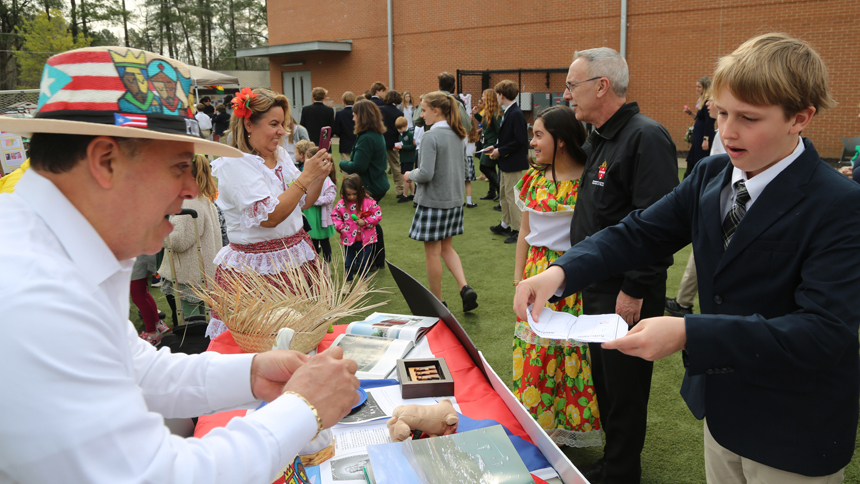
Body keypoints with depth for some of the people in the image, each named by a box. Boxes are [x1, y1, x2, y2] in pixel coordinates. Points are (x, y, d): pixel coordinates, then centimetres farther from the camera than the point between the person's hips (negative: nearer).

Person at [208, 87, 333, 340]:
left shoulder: (280, 154, 9)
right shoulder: (234, 164, -14)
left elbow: (304, 203, 17)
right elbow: (269, 216, -23)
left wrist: (320, 176, -1)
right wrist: (305, 176, -21)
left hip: (297, 258, 7)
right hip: (258, 268, -7)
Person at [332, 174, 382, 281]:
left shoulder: (368, 202, -12)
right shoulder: (341, 203, -6)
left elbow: (378, 215, -7)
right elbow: (335, 215, 8)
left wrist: (365, 222, -19)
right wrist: (340, 227, -7)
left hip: (365, 240, -2)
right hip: (348, 240, 2)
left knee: (363, 263, 13)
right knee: (348, 262, 16)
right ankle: (348, 282, 33)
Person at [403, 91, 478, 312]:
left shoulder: (431, 136, -18)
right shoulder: (458, 135, 6)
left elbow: (426, 174, -24)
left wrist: (410, 175, -3)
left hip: (433, 201, -8)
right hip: (454, 200, 8)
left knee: (432, 253, 6)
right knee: (446, 247, 21)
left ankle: (437, 301, 18)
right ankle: (465, 288, 7)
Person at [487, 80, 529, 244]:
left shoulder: (516, 114, -19)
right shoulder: (507, 112, 11)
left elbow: (519, 141, -23)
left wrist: (501, 151, -18)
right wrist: (496, 147, 6)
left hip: (513, 163, -11)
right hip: (506, 163, 11)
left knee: (512, 196, -4)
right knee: (504, 193, 19)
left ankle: (518, 231, 4)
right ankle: (505, 225, 32)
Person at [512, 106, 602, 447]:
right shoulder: (534, 179, 7)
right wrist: (519, 275, 11)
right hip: (538, 273, 5)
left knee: (571, 350, 3)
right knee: (535, 349, 10)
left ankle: (569, 423, 21)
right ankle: (535, 423, 27)